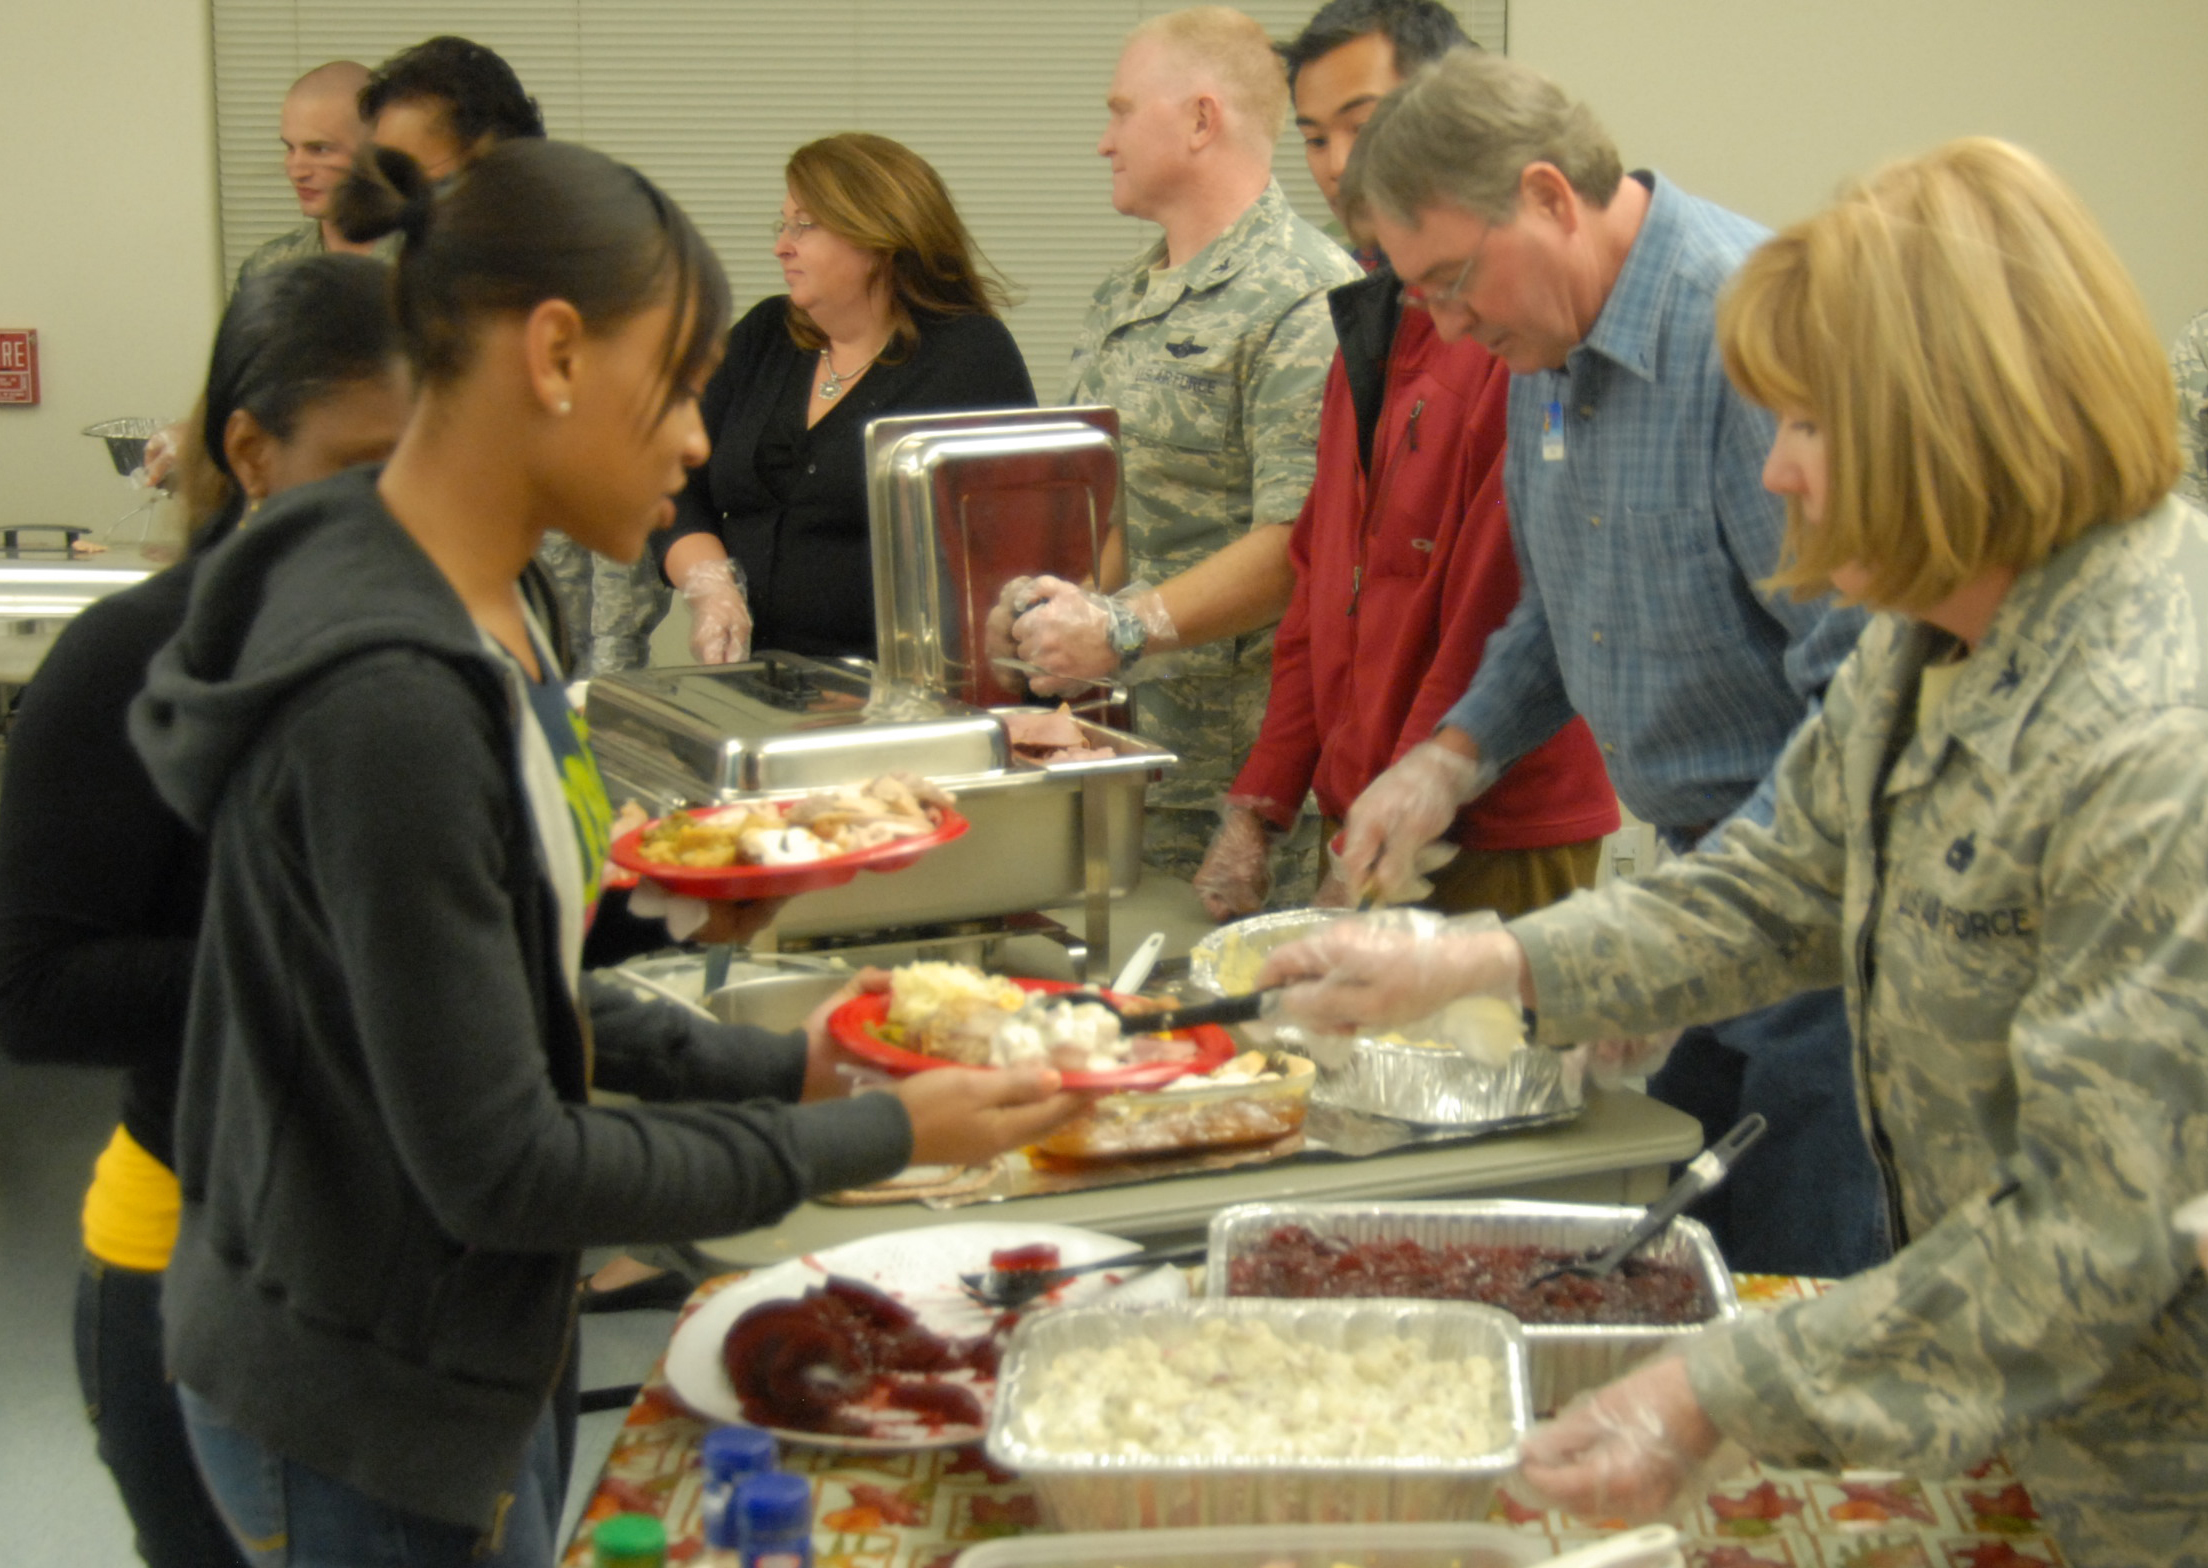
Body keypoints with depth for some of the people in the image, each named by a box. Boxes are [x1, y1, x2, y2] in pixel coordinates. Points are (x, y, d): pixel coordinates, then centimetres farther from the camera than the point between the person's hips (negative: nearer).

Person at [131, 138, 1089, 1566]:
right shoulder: (389, 699, -28)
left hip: (467, 1365, 9)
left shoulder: (480, 618, 2)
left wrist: (780, 1063, 5)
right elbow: (498, 1166, -24)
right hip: (363, 1426, -9)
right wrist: (875, 1140, -16)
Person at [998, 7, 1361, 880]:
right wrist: (1053, 604, 3)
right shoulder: (1120, 301, 17)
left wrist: (1125, 628, -25)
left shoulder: (1303, 298, -12)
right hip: (1132, 733, 8)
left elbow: (1299, 543, -20)